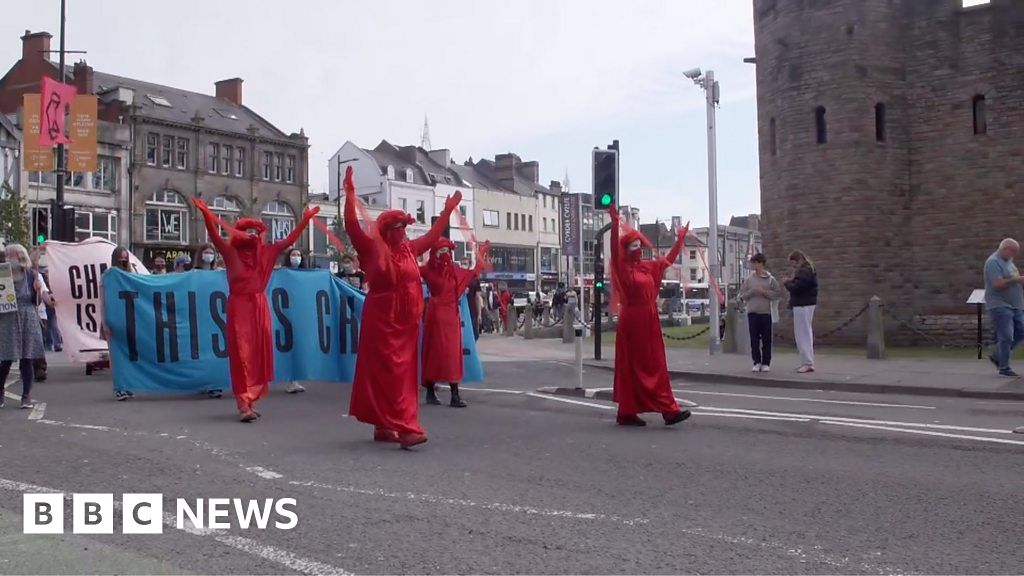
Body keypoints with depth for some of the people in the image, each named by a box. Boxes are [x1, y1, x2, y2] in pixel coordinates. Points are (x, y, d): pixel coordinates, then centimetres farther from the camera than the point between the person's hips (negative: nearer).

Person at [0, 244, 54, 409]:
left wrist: (38, 290, -13)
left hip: (28, 321, 0)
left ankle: (26, 396, 9)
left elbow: (37, 301, 7)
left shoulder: (33, 275, 5)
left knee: (27, 359, 1)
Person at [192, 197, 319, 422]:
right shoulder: (231, 252, -1)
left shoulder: (265, 252, 9)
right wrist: (206, 214, -28)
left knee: (259, 354, 5)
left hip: (260, 307, 5)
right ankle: (244, 405, -14)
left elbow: (289, 240, 13)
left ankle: (250, 401, 13)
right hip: (239, 307, -5)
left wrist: (305, 219, 12)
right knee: (242, 355, -9)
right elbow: (215, 236, -14)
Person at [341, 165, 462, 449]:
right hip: (381, 321, -7)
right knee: (388, 373, -9)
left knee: (404, 374, 7)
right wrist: (350, 193, -18)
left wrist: (448, 211, 29)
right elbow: (351, 226, -12)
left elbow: (432, 236, 26)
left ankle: (384, 426, 16)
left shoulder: (410, 249, 12)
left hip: (407, 322, 7)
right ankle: (406, 428, -17)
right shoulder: (373, 249, -5)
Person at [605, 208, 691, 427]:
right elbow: (614, 249, -24)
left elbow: (668, 260, 29)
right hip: (632, 321, -7)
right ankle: (626, 413, 3)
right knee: (631, 367, -2)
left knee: (655, 366, 6)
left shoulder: (648, 267, 13)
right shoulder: (623, 268, -7)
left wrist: (680, 239, 34)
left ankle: (668, 411, 8)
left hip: (649, 321, 7)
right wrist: (615, 222, -34)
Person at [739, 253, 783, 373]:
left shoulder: (770, 279, 3)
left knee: (766, 339, 1)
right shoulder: (749, 279, 8)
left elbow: (778, 293, -1)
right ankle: (757, 362, 8)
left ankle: (766, 363, 8)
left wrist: (765, 292, -11)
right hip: (752, 312, 2)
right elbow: (742, 295, 8)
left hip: (766, 312, -2)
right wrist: (752, 292, -8)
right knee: (754, 339, 1)